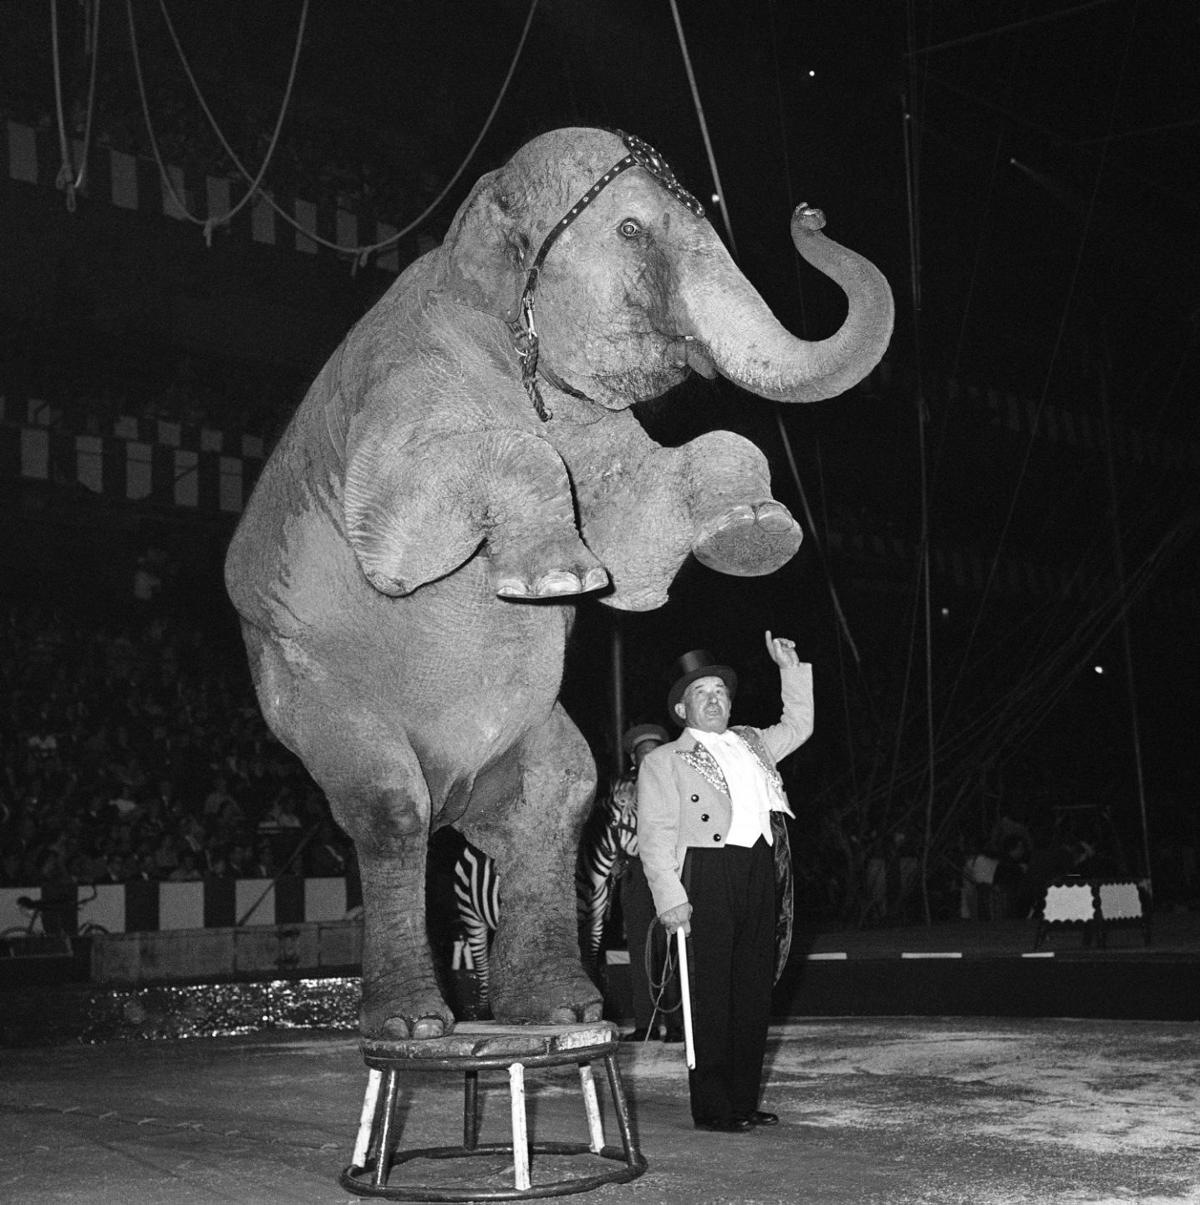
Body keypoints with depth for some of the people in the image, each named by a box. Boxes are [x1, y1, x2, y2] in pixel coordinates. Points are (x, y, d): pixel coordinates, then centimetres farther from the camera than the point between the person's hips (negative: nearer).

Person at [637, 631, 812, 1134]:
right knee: (710, 994, -6)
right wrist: (669, 897, -12)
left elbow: (797, 726, 40)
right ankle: (711, 1107, 0)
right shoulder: (664, 761, 7)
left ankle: (744, 1100, 15)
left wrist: (791, 669, 29)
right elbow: (654, 838, -1)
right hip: (706, 874, -6)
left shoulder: (751, 744, 25)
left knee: (754, 993, 7)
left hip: (760, 876, 6)